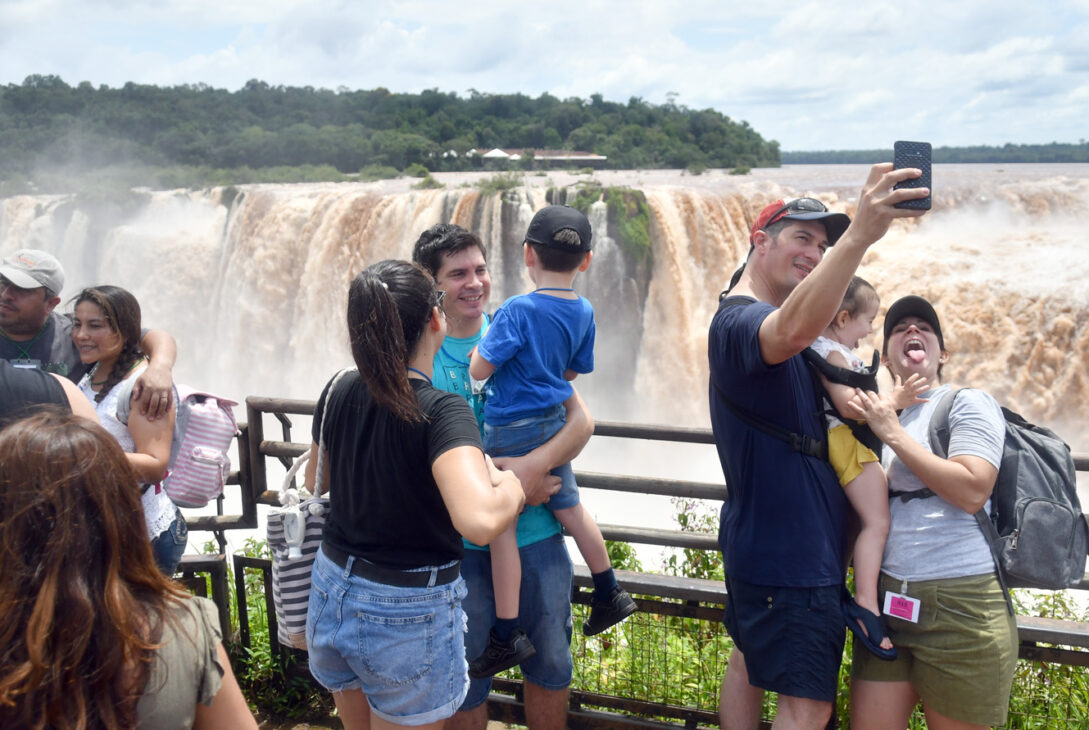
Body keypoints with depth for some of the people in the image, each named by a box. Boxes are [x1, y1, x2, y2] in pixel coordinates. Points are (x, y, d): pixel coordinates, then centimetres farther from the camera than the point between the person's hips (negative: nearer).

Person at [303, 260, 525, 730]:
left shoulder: (338, 391, -4)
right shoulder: (442, 412, -24)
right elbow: (479, 520, -40)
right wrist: (512, 483, -20)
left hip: (332, 591, 6)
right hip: (409, 619, -6)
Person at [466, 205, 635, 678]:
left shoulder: (517, 311, -20)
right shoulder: (583, 313, 1)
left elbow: (479, 370, -18)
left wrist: (483, 341, 1)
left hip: (510, 430, -7)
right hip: (553, 423, 7)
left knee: (501, 527, 1)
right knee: (569, 507, 22)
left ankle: (507, 636, 6)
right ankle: (609, 595, 35)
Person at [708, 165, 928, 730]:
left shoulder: (769, 316, 13)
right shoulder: (739, 320, -22)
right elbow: (794, 330, -45)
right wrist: (859, 237, -55)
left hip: (763, 541, 11)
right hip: (789, 555, -11)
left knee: (749, 663, 21)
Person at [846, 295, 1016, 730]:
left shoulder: (969, 403, 0)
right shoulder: (885, 416, 17)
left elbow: (972, 490, -16)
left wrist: (892, 433, -11)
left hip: (959, 604, -5)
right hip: (887, 601, 6)